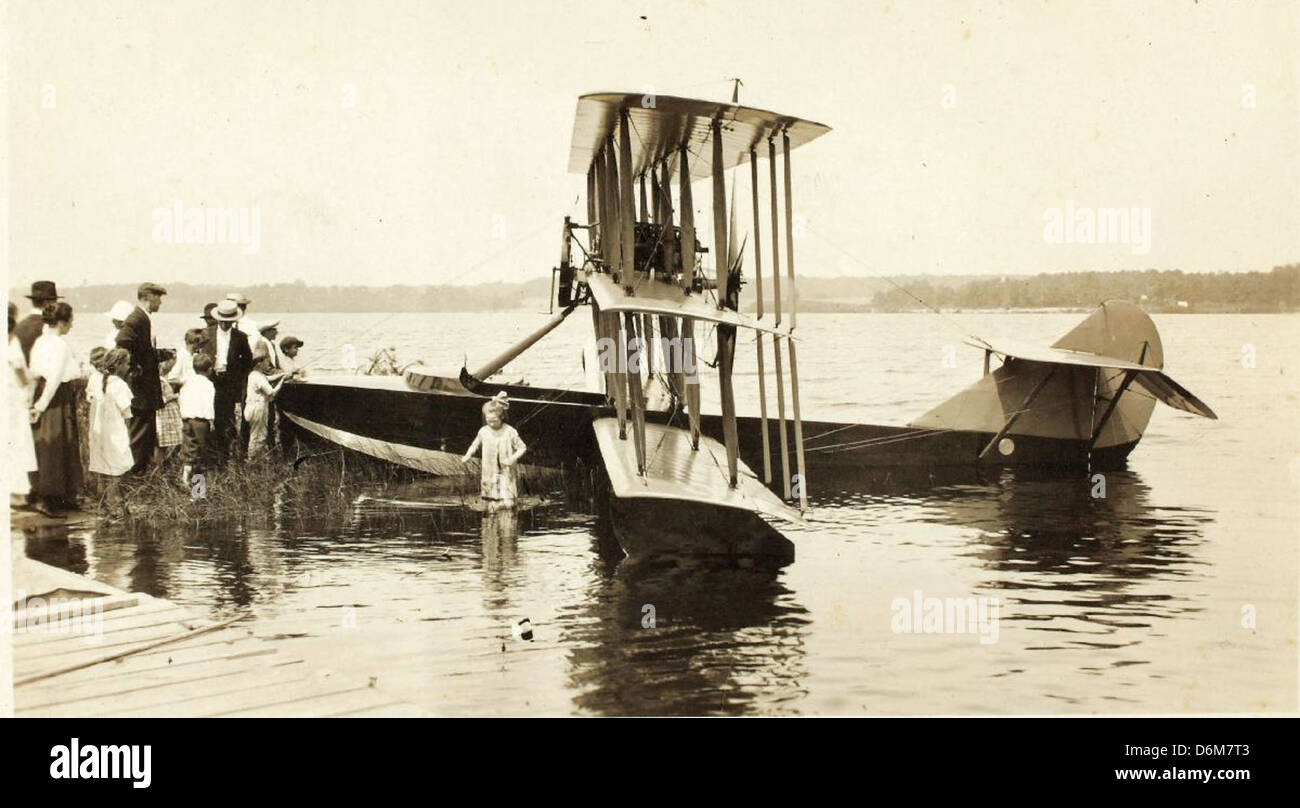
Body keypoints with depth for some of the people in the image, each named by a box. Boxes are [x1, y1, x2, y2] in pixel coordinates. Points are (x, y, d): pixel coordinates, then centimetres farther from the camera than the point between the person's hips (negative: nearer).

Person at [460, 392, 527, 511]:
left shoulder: (510, 432, -12)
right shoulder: (483, 432, -3)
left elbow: (522, 448, -6)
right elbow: (475, 445, 13)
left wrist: (513, 458, -22)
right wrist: (467, 455, -3)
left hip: (507, 473, -2)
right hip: (490, 473, 2)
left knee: (508, 503, -12)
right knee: (490, 506, 3)